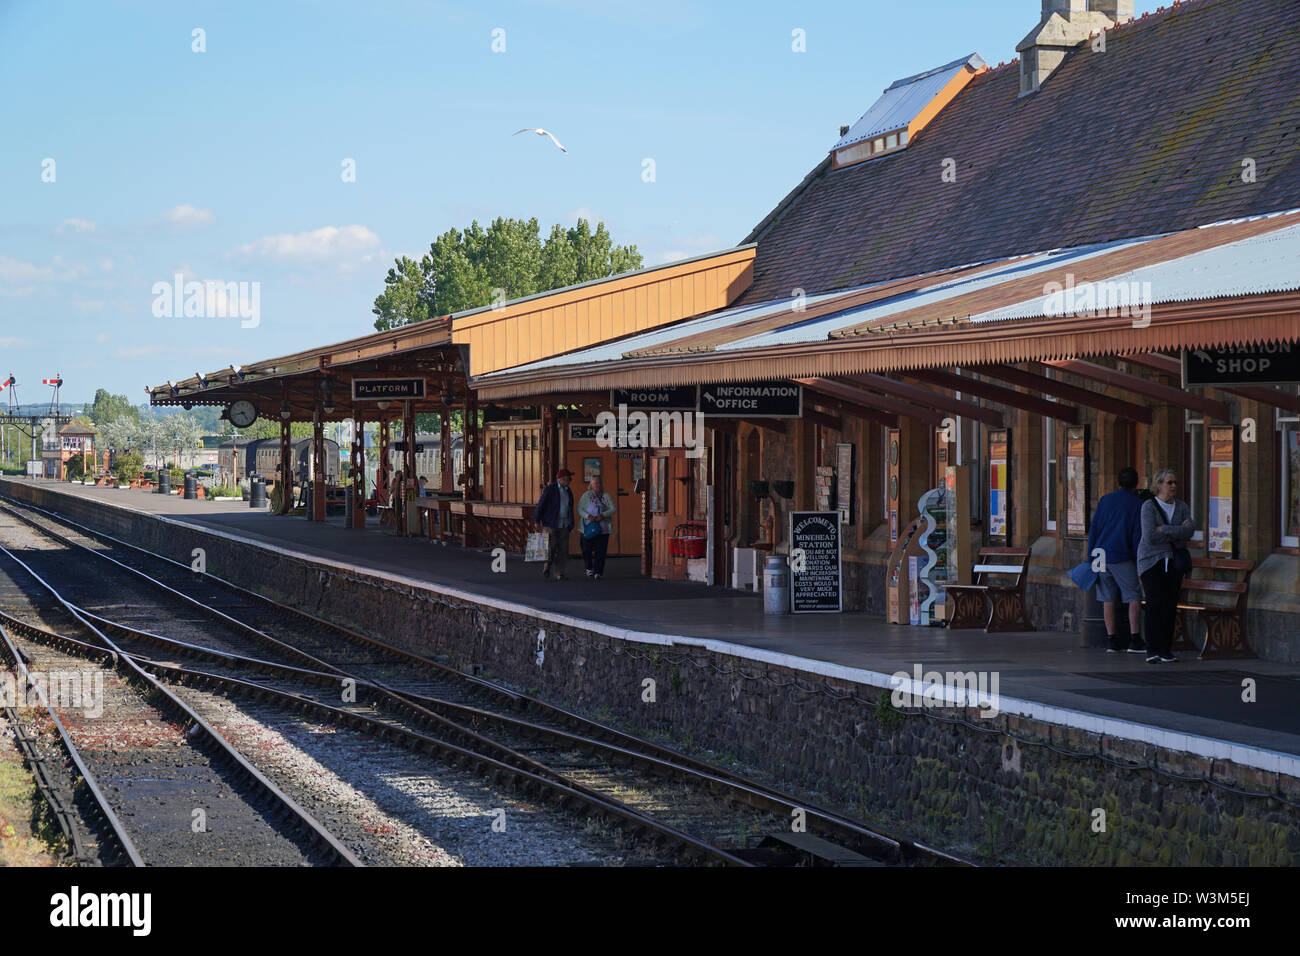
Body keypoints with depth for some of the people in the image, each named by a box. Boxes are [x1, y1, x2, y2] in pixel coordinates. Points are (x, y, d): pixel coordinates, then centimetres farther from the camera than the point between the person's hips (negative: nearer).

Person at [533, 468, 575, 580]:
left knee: (562, 549, 0)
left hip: (564, 524, 5)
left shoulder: (568, 492, 15)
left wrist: (570, 525, 15)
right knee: (551, 548, -8)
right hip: (551, 524, -5)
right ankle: (547, 566, 17)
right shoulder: (550, 489, -5)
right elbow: (541, 504, -6)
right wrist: (537, 520, -8)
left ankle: (559, 573, 5)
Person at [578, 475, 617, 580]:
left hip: (603, 529, 1)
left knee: (600, 551, -5)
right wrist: (588, 516, -17)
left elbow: (613, 509, 1)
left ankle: (597, 573, -3)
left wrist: (603, 515, -16)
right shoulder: (587, 495, 5)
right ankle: (589, 568, 27)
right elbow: (579, 509, 1)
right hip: (588, 527, -1)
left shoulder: (606, 496, 10)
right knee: (587, 550, 2)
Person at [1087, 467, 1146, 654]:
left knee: (1108, 598, 7)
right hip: (1122, 557, -4)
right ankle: (1133, 639, -4)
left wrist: (1090, 556, 12)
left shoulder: (1105, 500, 9)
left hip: (1101, 555, 4)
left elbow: (1093, 529, 9)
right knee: (1134, 596, 2)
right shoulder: (1137, 504, -2)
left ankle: (1111, 640, 6)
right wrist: (1138, 560, 3)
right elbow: (1137, 535, -4)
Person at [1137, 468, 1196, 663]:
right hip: (1152, 560, -4)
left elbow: (1191, 530, -6)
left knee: (1171, 605, -2)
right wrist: (1178, 532, -8)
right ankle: (1152, 650, -11)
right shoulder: (1149, 506, -4)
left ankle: (1166, 650, 2)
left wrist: (1165, 530, -14)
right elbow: (1150, 536, -15)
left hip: (1174, 561, 4)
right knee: (1155, 604, -13)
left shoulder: (1182, 506, 11)